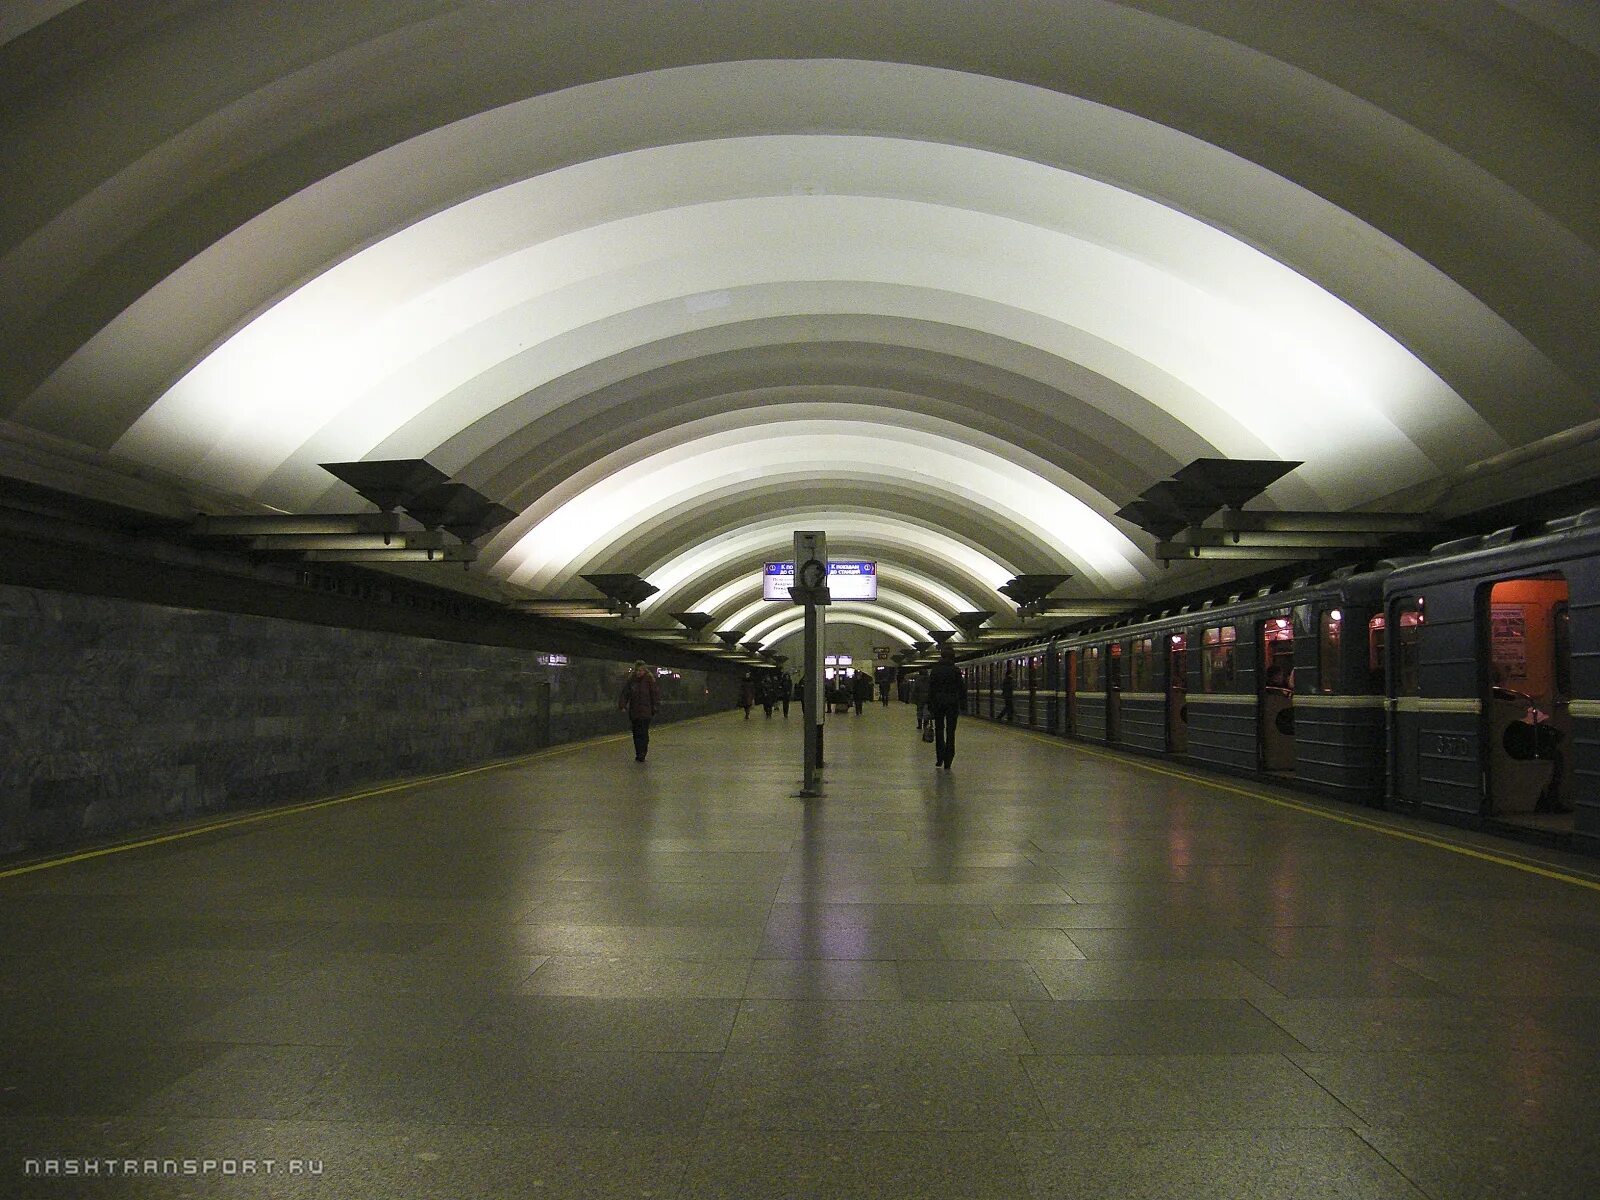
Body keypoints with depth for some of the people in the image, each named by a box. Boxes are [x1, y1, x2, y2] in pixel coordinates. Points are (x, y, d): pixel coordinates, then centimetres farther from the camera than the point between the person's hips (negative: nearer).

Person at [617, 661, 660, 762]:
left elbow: (655, 694, 1)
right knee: (636, 733, 6)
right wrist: (622, 705, -2)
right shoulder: (631, 680, 7)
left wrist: (655, 707, -4)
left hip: (646, 711, -4)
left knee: (643, 733, -10)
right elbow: (625, 693, 9)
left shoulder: (650, 680, -1)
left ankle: (642, 754, -9)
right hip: (634, 711, 4)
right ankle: (638, 754, 14)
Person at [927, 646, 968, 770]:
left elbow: (930, 690, 0)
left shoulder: (935, 671, 0)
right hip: (952, 704, -1)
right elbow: (962, 689, -4)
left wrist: (930, 708, 4)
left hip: (938, 704, 1)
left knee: (939, 730, 14)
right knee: (950, 732, 3)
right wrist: (962, 706, 3)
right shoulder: (955, 671, -4)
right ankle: (948, 761, 0)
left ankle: (939, 758, 8)